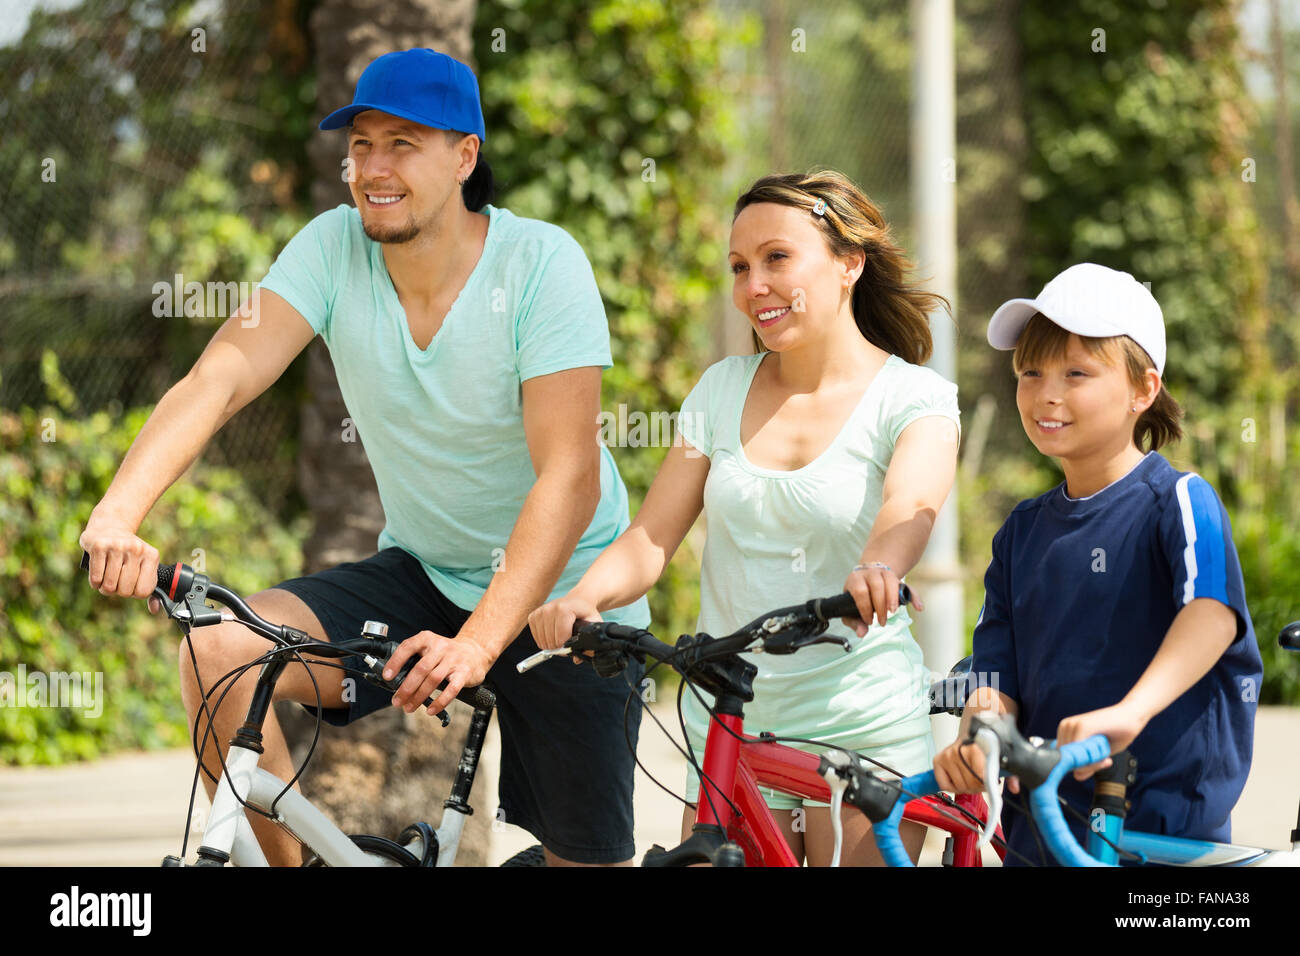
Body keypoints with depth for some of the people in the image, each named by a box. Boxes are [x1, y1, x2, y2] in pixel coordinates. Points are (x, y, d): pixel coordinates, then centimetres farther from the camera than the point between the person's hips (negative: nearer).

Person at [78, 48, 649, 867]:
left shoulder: (542, 263, -21)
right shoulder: (335, 248, -10)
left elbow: (569, 474, -28)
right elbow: (221, 376, -21)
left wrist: (478, 642, -40)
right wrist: (119, 512, -39)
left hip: (560, 597, -3)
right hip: (420, 576, 4)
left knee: (587, 856, -3)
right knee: (220, 652, -19)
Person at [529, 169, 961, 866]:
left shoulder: (914, 397, -4)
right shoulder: (721, 390, 9)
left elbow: (908, 506, -25)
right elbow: (651, 537, 2)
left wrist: (878, 569, -48)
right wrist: (579, 600, -19)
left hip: (865, 733, -4)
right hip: (729, 724, 4)